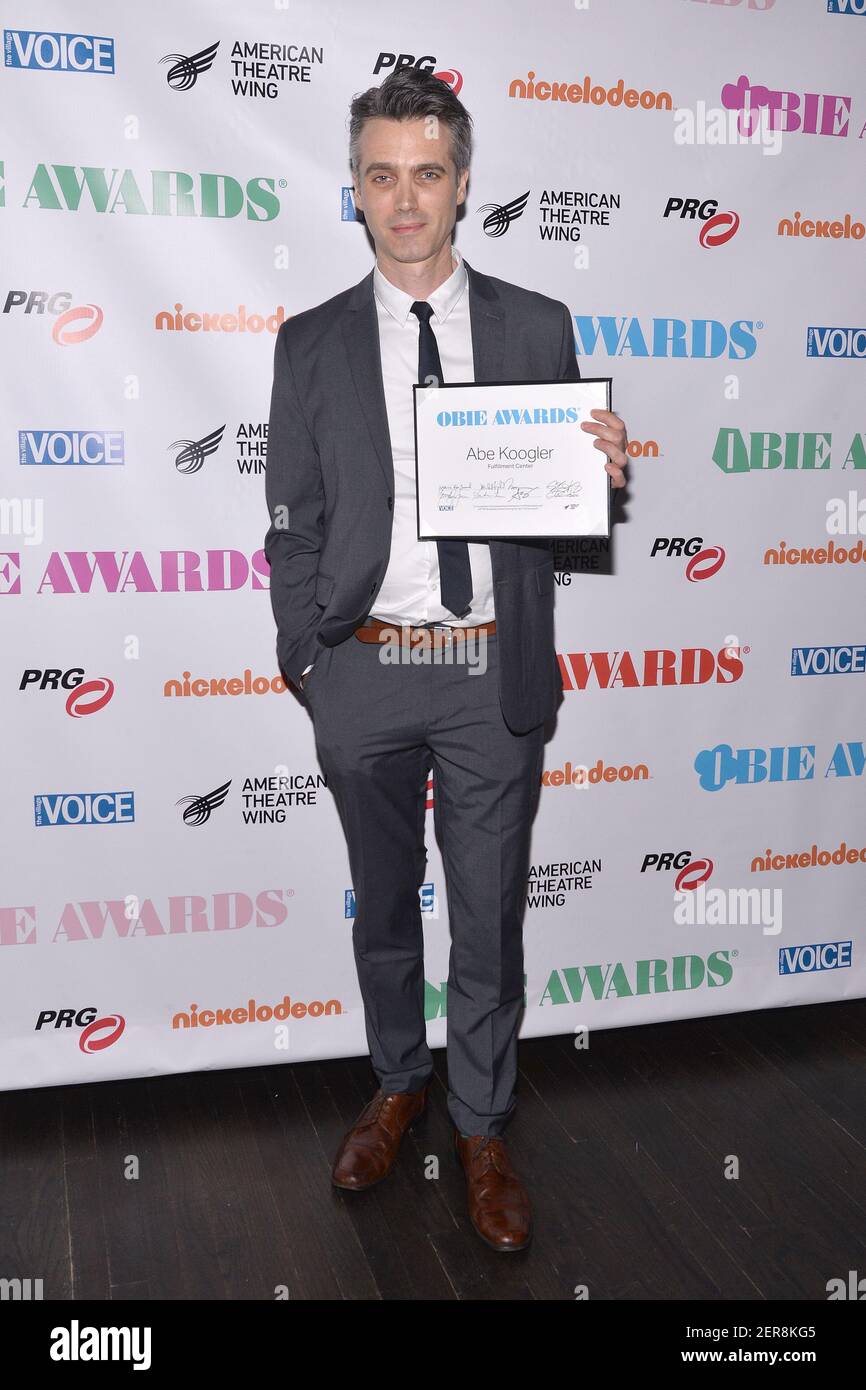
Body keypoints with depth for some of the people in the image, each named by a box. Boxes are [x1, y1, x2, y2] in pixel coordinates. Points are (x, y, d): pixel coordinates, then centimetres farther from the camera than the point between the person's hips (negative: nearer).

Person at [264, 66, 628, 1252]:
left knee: (489, 919, 10)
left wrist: (598, 477, -16)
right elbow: (294, 522, 4)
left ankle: (482, 1131, 30)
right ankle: (398, 1087, 41)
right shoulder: (311, 343, 3)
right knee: (382, 907, 18)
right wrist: (307, 664, 0)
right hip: (364, 675, 1)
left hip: (495, 675, 0)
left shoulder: (538, 329, 2)